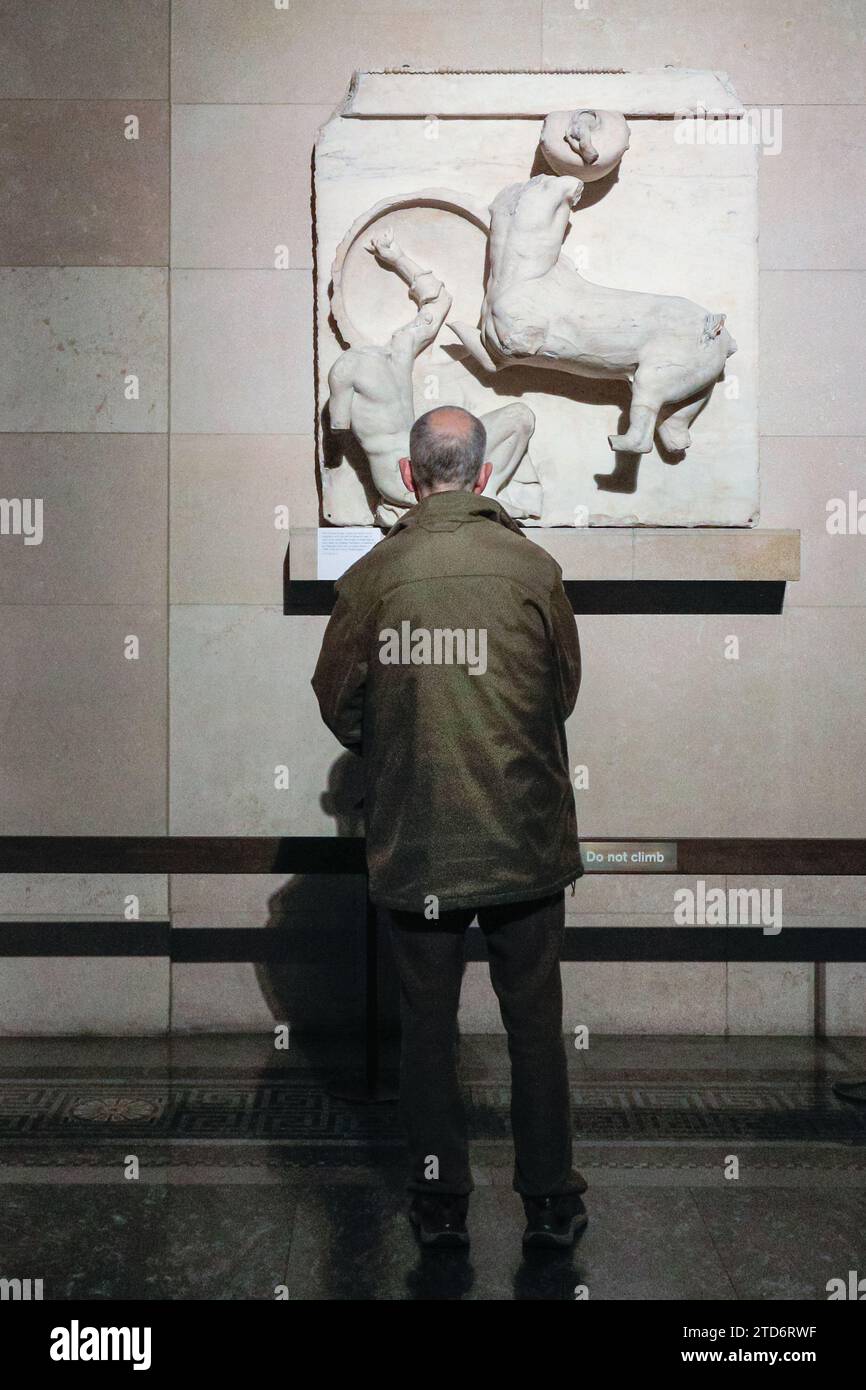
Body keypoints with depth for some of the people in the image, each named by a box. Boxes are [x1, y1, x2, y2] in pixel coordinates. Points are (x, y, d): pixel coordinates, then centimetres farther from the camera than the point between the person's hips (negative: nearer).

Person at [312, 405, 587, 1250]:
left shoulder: (371, 576, -7)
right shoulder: (533, 568, -7)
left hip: (411, 845, 0)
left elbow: (337, 705, 1)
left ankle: (440, 1203, 24)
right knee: (534, 1026, 13)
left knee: (426, 1027, 13)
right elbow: (565, 691, 4)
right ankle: (550, 1203, 23)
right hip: (523, 840, 0)